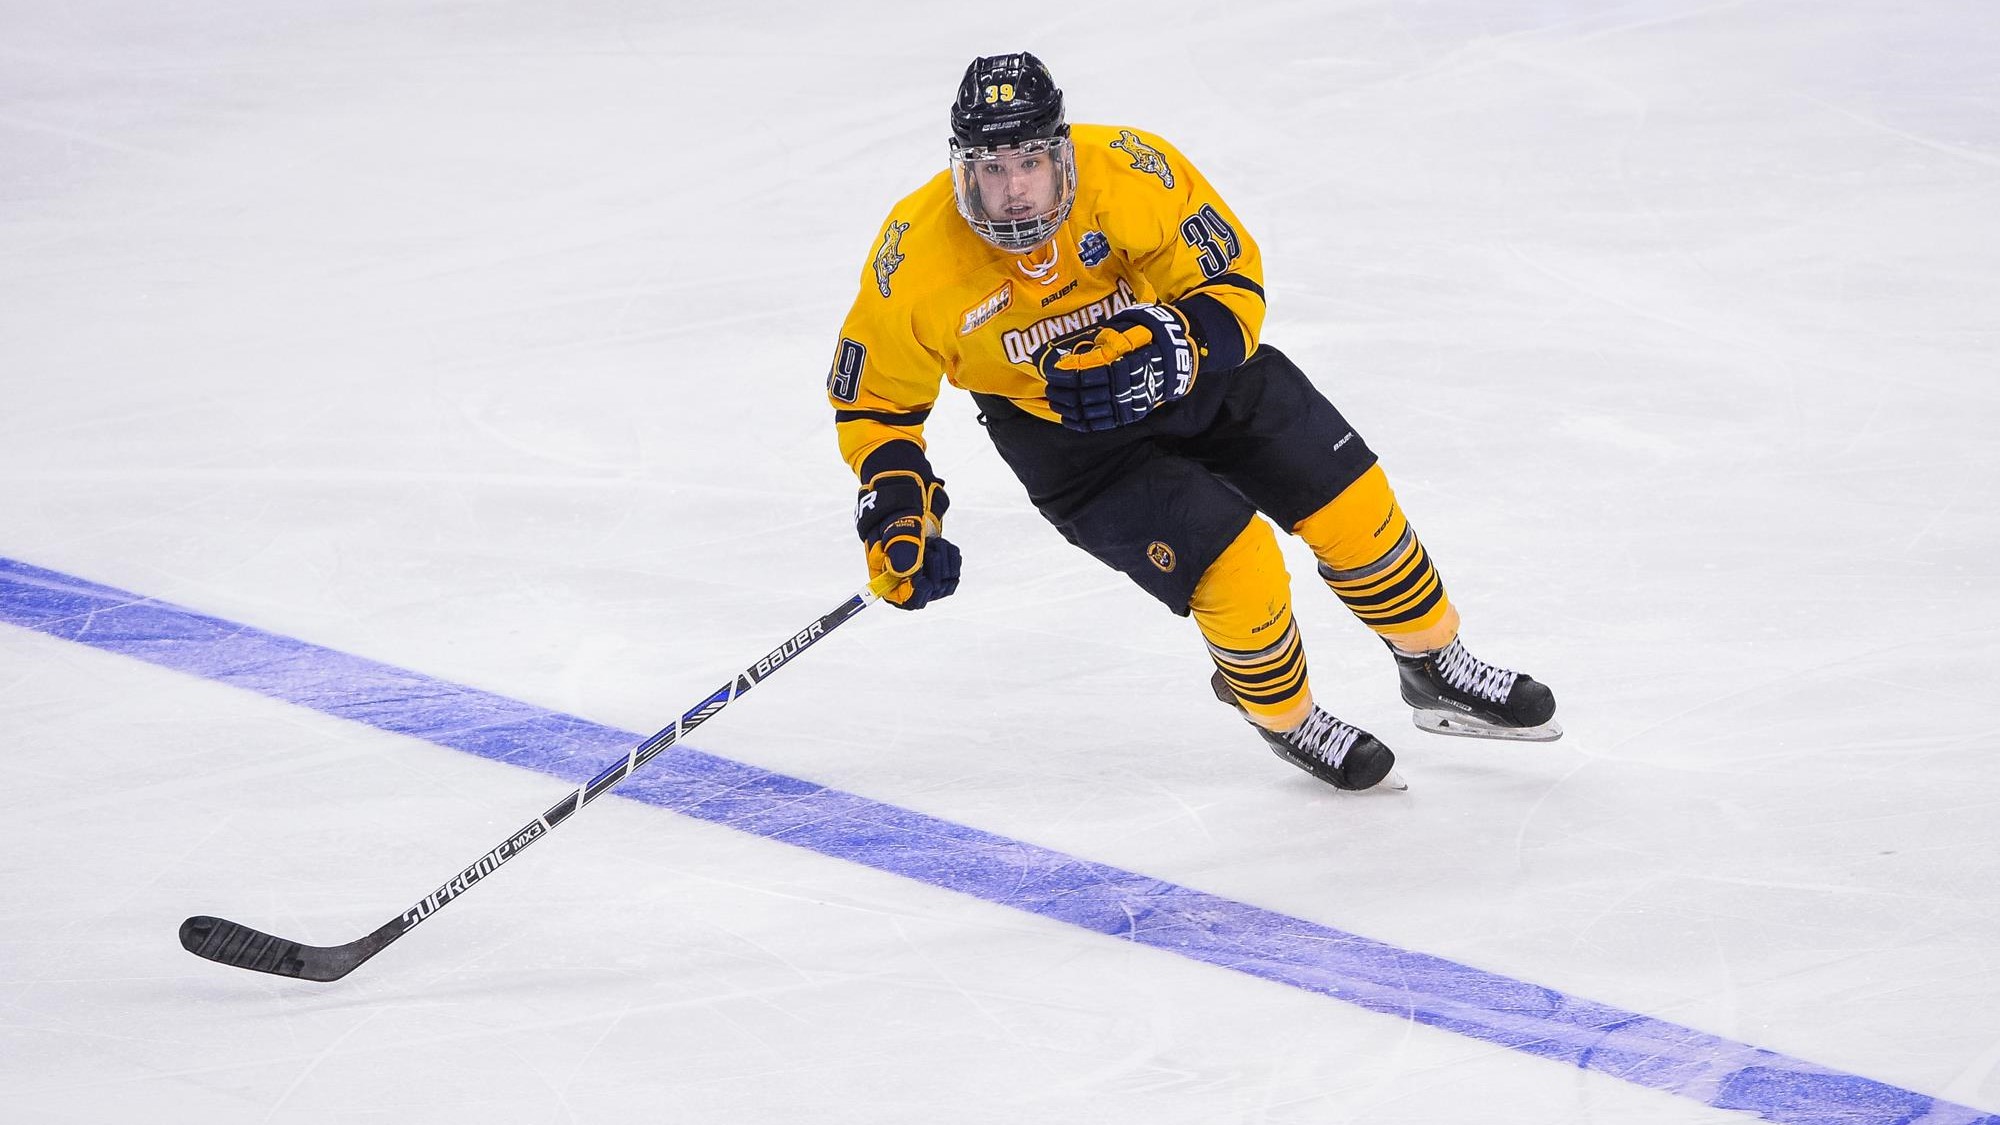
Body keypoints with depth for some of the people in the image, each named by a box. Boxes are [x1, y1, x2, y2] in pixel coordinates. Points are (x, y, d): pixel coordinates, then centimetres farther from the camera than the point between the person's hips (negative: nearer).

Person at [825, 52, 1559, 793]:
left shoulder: (1128, 172, -29)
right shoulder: (916, 264, -28)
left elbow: (1232, 284, -21)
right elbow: (873, 399, -11)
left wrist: (1170, 348, -38)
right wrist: (898, 508, -21)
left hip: (1193, 367, 2)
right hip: (1064, 432, -2)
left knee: (1348, 501, 2)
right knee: (1233, 564, -16)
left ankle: (1436, 669, 28)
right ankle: (1285, 719, 15)